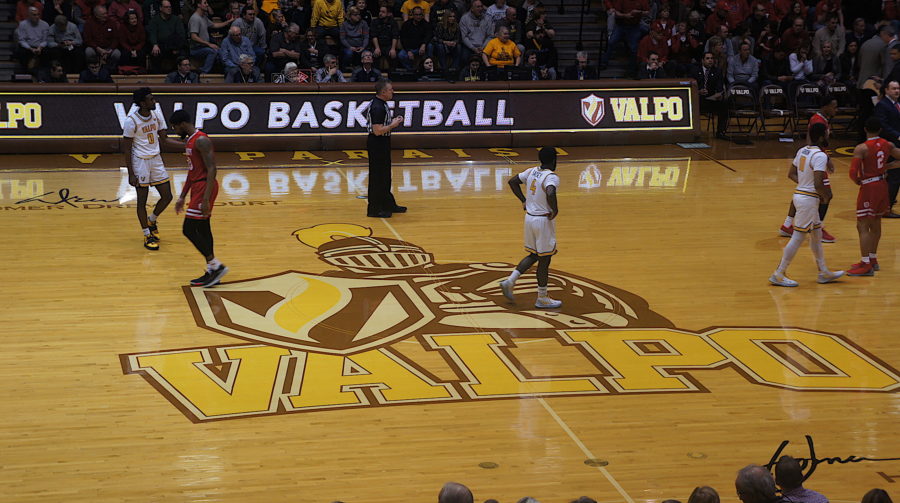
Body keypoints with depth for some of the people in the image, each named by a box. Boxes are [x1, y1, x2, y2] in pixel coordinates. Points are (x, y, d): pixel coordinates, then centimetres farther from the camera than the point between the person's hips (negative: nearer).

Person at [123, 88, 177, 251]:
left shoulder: (157, 114, 1)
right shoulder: (132, 120, -16)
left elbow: (164, 139, 9)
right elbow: (127, 149, -11)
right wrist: (131, 174, -13)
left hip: (156, 159, 6)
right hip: (140, 162, -6)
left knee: (167, 196, 6)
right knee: (142, 200, 2)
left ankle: (151, 221, 32)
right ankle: (147, 236, 14)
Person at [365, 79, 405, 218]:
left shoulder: (382, 104, 10)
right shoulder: (377, 107, -23)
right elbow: (378, 130, -27)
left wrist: (393, 121, 9)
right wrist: (393, 125, -15)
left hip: (383, 144, 11)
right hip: (377, 144, -11)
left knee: (385, 176, 19)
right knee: (377, 177, -3)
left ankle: (388, 204, 30)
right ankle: (374, 209, 4)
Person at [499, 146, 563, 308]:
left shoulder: (532, 171, 5)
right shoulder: (551, 177, -19)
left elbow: (512, 181, 12)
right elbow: (550, 194, -37)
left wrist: (524, 200, 13)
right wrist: (555, 210, -21)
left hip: (529, 217, 8)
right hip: (544, 220, -8)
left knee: (534, 255, 21)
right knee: (544, 259, 5)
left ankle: (510, 281, 11)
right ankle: (542, 298, 14)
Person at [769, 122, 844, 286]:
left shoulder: (802, 151, 8)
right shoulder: (820, 156, -19)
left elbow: (791, 174, 15)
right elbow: (818, 183, -25)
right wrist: (826, 197, -7)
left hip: (800, 193, 10)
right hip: (809, 199, -10)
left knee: (817, 234, 18)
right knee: (798, 237, -3)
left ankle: (824, 273, 27)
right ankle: (778, 275, 2)